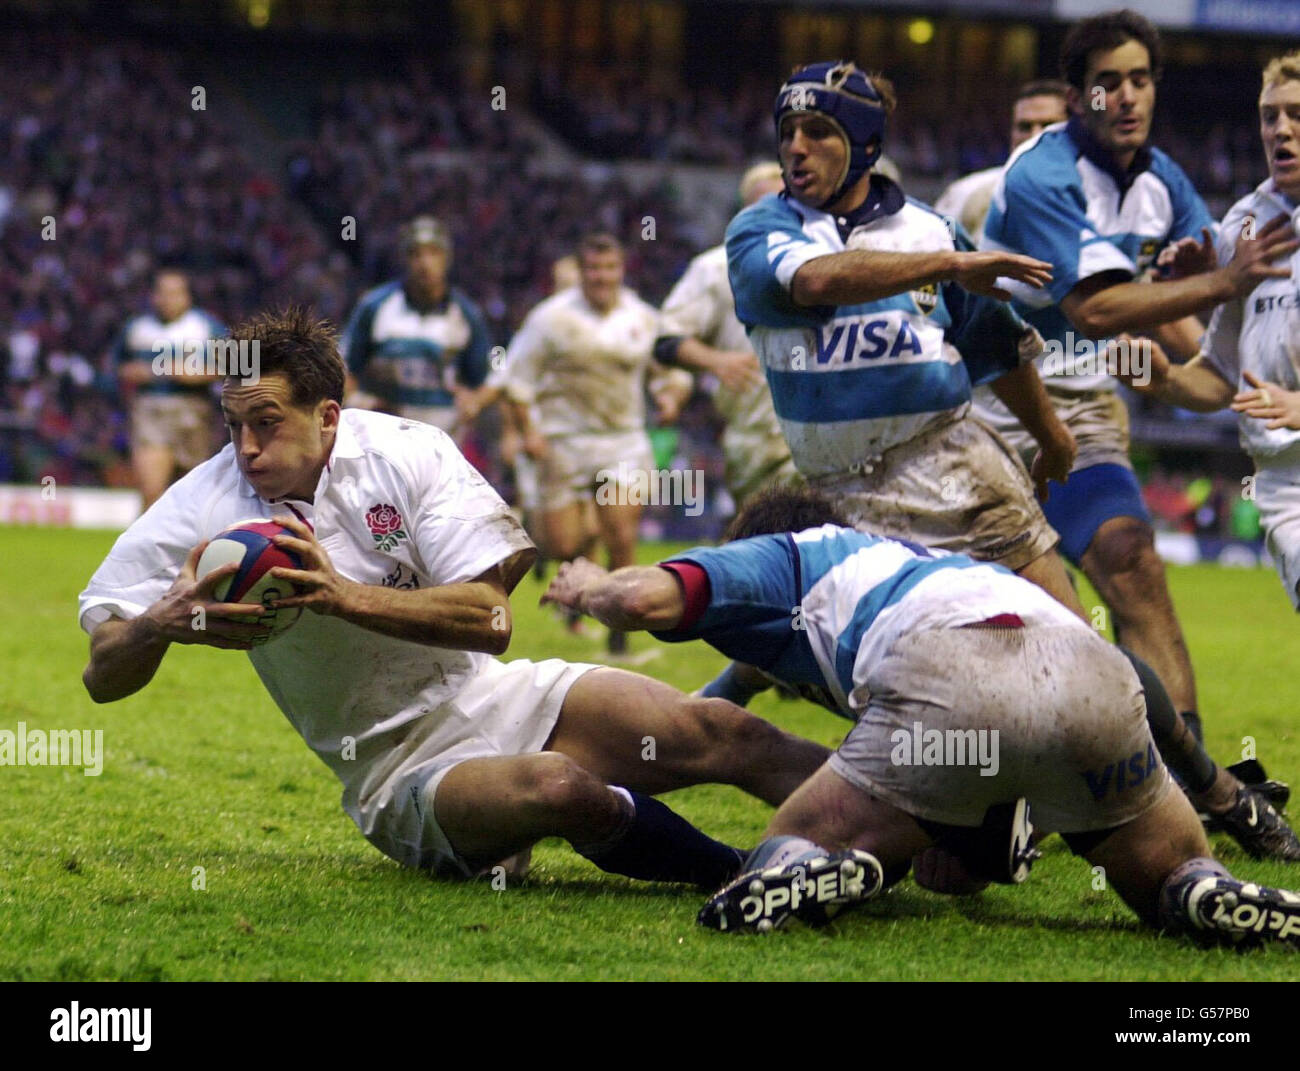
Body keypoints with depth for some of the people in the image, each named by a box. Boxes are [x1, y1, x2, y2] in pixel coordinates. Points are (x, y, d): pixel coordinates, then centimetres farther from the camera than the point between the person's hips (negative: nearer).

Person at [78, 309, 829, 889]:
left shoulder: (407, 453, -7)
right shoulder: (204, 506, -7)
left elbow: (489, 618, -13)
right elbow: (104, 679, -7)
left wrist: (347, 596, -26)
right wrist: (161, 624, -31)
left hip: (497, 699, 3)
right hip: (402, 775, -3)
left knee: (716, 734, -17)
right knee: (559, 789, -35)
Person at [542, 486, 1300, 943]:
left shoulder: (788, 555, 30)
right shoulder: (931, 562, 46)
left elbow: (654, 599, 12)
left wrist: (592, 590, 33)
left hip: (946, 677, -4)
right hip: (1092, 663, 4)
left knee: (787, 852, 13)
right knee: (1175, 875, 23)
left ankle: (808, 869, -22)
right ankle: (1210, 894, -13)